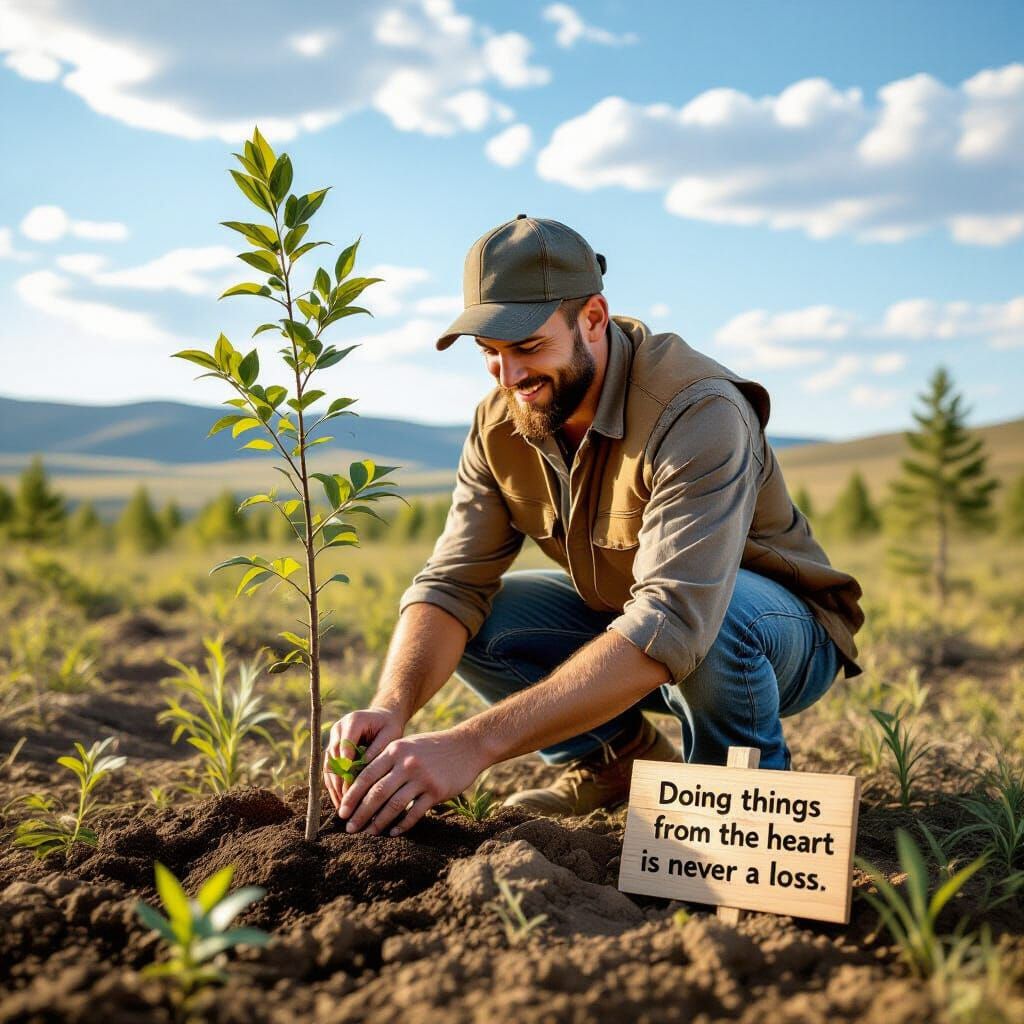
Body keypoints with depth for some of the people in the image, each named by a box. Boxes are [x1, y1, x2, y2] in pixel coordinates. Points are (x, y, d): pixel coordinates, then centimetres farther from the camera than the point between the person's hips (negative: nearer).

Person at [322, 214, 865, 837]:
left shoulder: (698, 413, -33)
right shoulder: (501, 424, -11)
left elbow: (673, 624, -44)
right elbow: (453, 585, -15)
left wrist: (475, 743, -50)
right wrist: (391, 709, -38)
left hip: (781, 634, -6)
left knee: (717, 618, -39)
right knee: (474, 620, -13)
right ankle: (626, 760, 7)